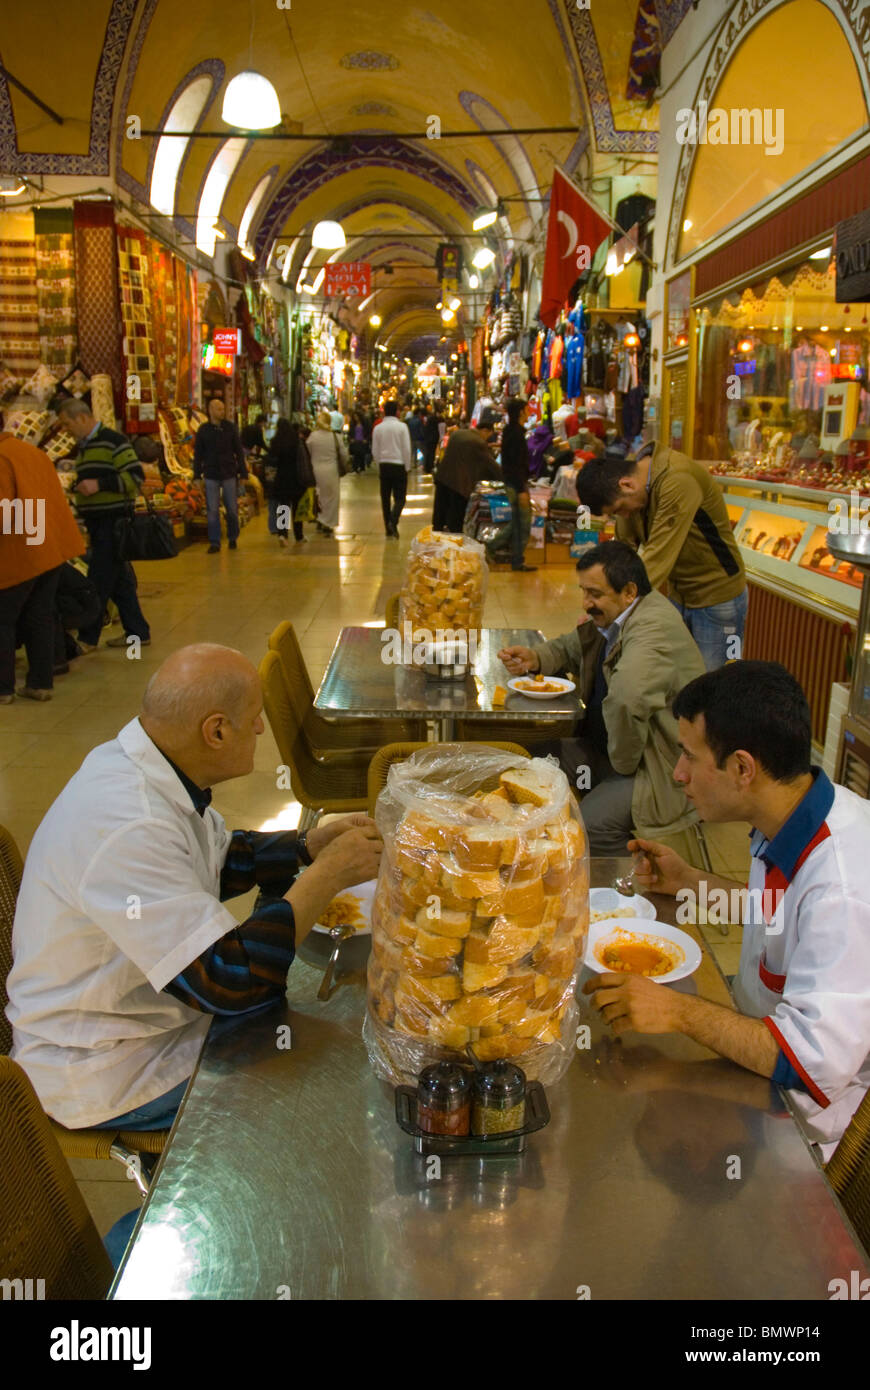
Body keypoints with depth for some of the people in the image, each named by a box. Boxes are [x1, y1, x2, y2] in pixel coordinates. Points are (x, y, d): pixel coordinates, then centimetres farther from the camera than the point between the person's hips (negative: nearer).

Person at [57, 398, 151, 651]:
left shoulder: (113, 441, -10)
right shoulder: (83, 447, 18)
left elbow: (136, 476, -17)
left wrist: (99, 484, -21)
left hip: (114, 520, -9)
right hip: (96, 522, 9)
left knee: (100, 580, -6)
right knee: (119, 579, 11)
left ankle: (88, 638, 0)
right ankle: (137, 632, 17)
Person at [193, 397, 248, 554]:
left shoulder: (230, 427, 3)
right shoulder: (203, 430, 2)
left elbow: (239, 451, 4)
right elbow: (198, 454, 6)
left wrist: (243, 472, 0)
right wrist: (197, 475, 2)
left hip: (229, 474, 0)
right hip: (211, 476, 0)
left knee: (232, 509, 5)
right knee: (212, 510, -1)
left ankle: (233, 538, 21)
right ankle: (214, 543, 4)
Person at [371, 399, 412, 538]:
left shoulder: (377, 428, 3)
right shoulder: (402, 426, -7)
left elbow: (375, 451, 6)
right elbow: (407, 449, -7)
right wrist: (407, 467, 2)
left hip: (384, 465, 3)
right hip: (399, 465, -3)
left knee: (385, 498, 9)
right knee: (400, 497, 0)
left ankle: (388, 529, 10)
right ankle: (393, 521, -24)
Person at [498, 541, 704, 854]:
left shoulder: (655, 627, -26)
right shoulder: (610, 618, 8)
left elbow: (626, 697, -43)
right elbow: (569, 648, 26)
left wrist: (624, 762, -29)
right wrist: (534, 658, 4)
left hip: (662, 767, -10)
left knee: (590, 825, -28)